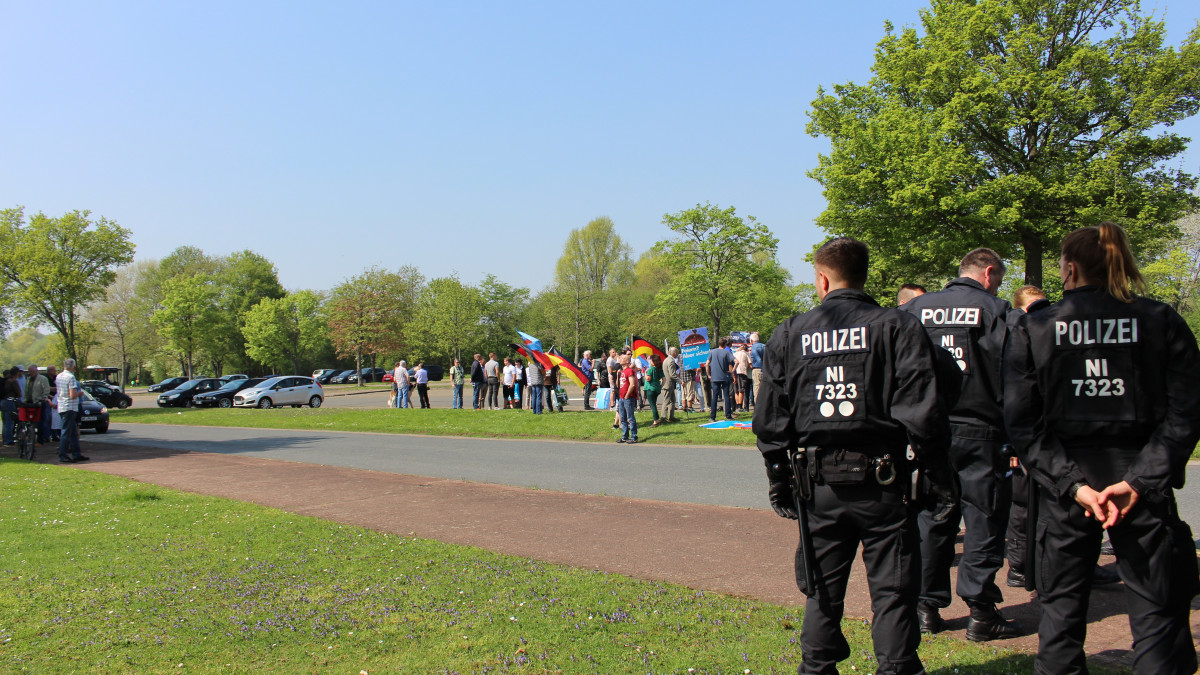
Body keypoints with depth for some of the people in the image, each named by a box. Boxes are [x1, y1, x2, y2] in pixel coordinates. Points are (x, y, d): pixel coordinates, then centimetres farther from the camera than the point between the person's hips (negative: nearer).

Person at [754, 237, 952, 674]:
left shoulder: (788, 335, 4)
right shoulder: (898, 328, -3)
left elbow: (770, 420, 6)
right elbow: (922, 412, -9)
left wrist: (779, 481, 14)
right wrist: (939, 473, 0)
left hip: (819, 483, 3)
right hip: (883, 481, -2)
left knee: (822, 589, 15)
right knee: (892, 589, 8)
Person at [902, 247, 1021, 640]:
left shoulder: (914, 309, 4)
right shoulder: (998, 312, -6)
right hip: (980, 433, -4)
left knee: (931, 518, 12)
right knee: (984, 519, 5)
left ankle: (928, 607, 17)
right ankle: (981, 612, 9)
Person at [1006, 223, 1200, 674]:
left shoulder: (1031, 329, -1)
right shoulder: (1162, 322, 0)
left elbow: (1021, 423, -7)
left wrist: (1072, 484, -9)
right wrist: (1140, 480, -12)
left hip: (1065, 487, 1)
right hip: (1143, 483, 0)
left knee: (1062, 608, 13)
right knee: (1158, 612, 7)